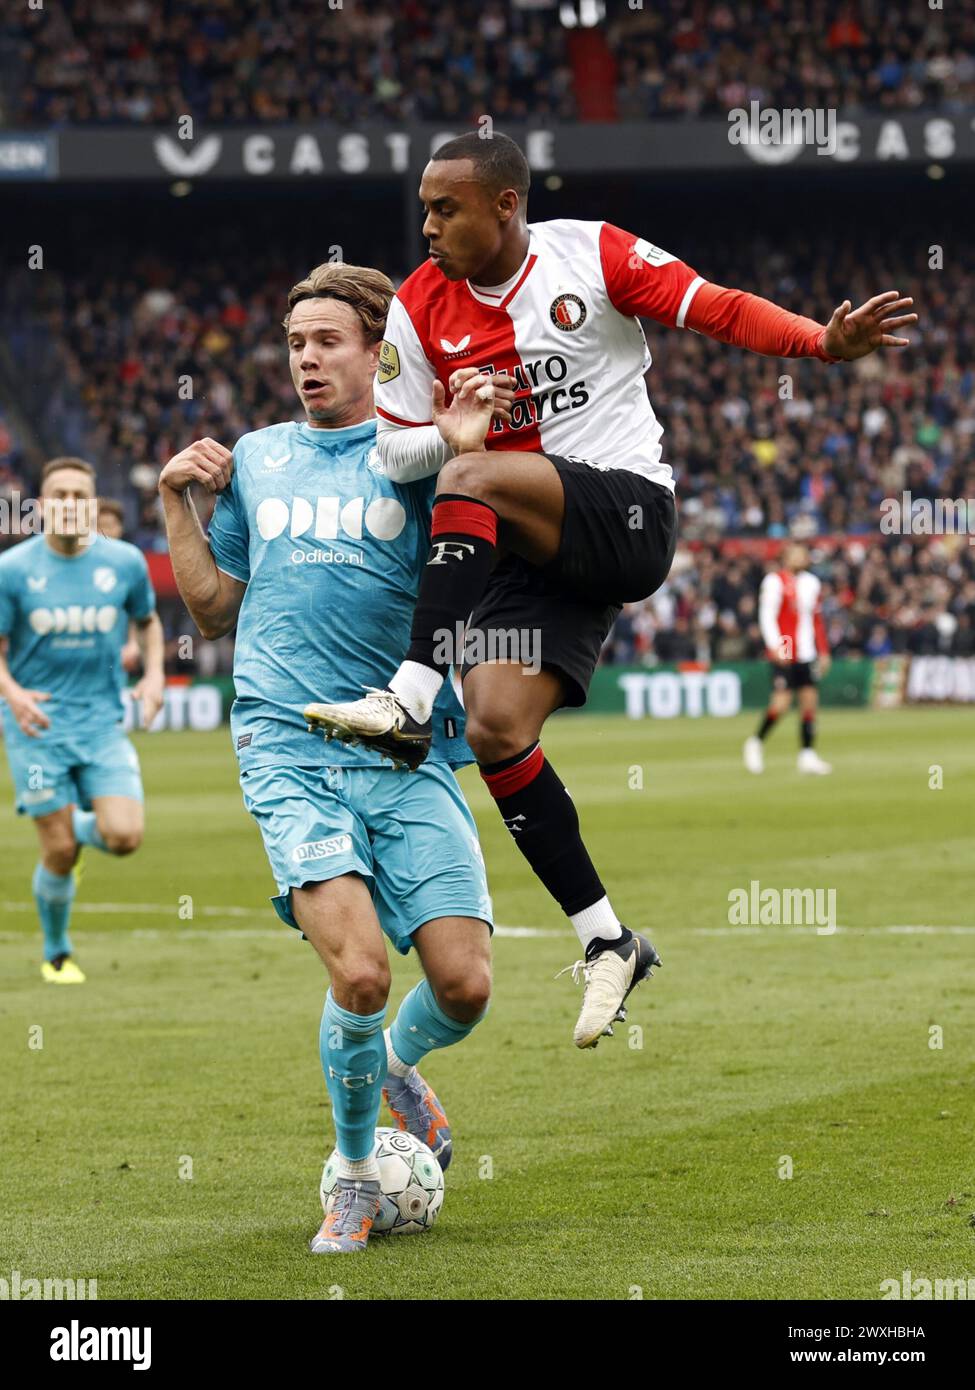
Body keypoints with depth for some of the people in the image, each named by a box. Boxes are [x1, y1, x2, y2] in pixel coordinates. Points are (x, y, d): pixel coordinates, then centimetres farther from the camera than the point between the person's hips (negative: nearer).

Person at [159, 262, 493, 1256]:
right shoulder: (256, 459, 18)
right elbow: (215, 611, 26)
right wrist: (176, 504, 14)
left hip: (411, 753, 0)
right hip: (289, 753, 0)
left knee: (464, 985, -9)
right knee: (358, 970, -20)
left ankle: (396, 1063, 28)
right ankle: (354, 1174, 4)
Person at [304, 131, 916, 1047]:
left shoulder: (590, 254, -2)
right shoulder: (419, 308, 7)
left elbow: (715, 311, -6)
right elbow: (395, 453, 10)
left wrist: (823, 343, -22)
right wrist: (450, 431, -13)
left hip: (630, 515, -5)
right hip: (530, 548, 5)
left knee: (472, 477, -31)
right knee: (497, 726, -12)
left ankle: (409, 701, -31)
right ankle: (607, 943, -1)